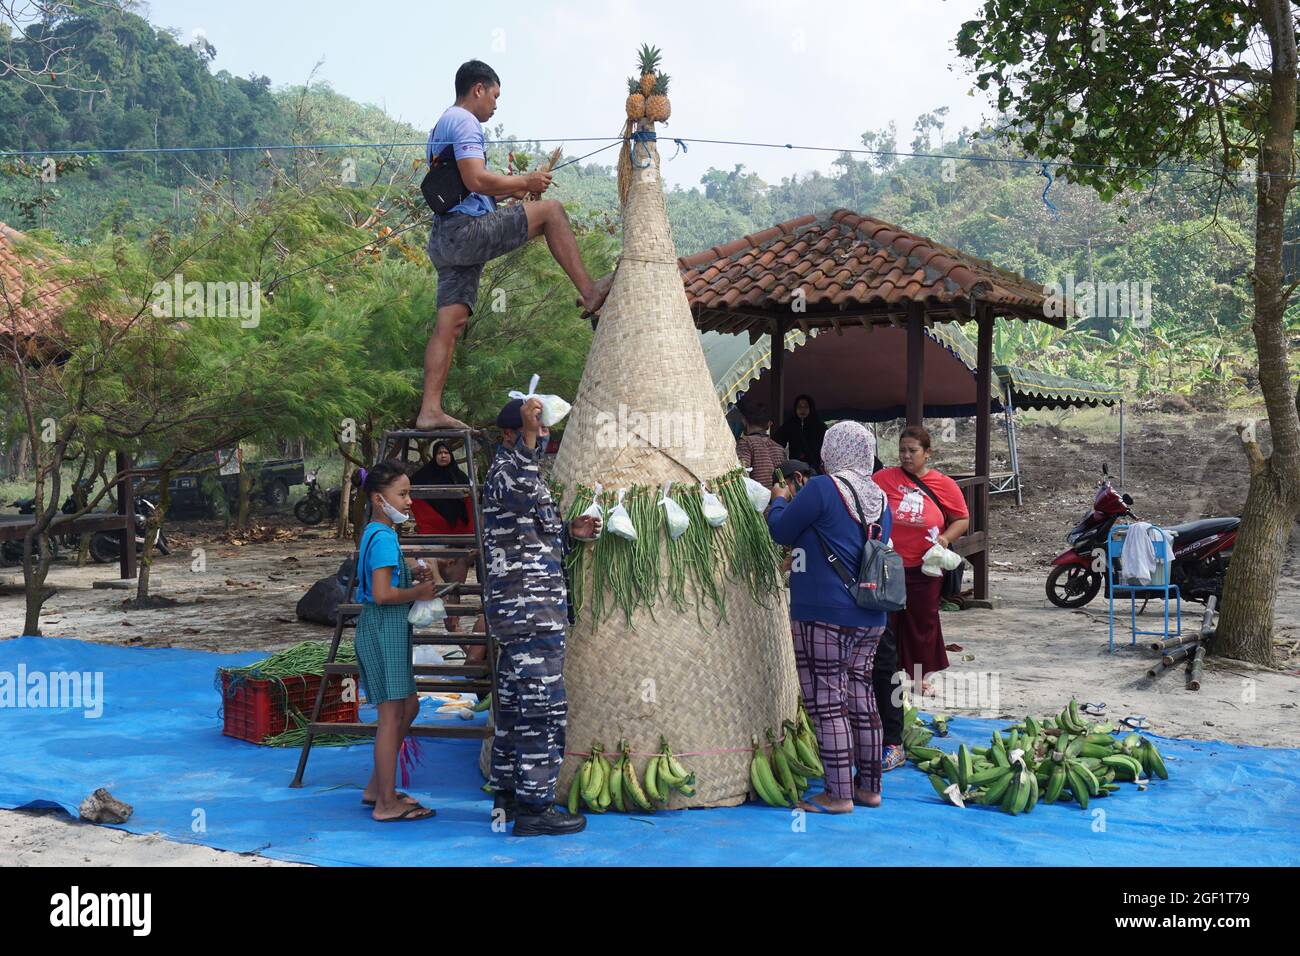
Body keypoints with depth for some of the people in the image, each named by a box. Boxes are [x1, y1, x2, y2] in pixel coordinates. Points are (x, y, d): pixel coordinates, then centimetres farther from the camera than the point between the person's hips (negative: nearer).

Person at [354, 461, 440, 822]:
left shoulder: (375, 533, 15)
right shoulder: (384, 537, -17)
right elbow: (382, 594, -24)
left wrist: (412, 577, 11)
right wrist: (419, 592, -11)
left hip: (388, 629, 11)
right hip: (383, 628, -11)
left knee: (408, 706, 17)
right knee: (392, 713, -5)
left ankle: (377, 787, 24)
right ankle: (386, 803, 2)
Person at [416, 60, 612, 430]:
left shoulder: (442, 125, 29)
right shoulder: (464, 122, -4)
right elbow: (476, 180, -18)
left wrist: (512, 190, 25)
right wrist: (524, 182, -5)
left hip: (445, 239, 10)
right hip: (468, 229, -10)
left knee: (450, 325, 4)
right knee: (550, 210, -5)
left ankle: (430, 410, -1)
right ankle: (589, 293, -9)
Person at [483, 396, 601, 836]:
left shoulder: (523, 468, 20)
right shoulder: (505, 468, -12)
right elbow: (517, 489, -38)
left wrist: (569, 532, 12)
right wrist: (527, 439, -46)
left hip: (518, 609, 11)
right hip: (530, 607, -11)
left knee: (515, 702, 14)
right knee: (543, 705, -7)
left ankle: (506, 795, 22)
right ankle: (533, 807, -3)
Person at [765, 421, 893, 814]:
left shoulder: (823, 488, -11)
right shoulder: (880, 498, 12)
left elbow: (782, 532, -2)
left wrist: (779, 500, 19)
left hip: (822, 615, -8)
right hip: (870, 618, 8)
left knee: (827, 704, -3)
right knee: (860, 697, 15)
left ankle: (839, 793, -1)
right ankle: (869, 786, 22)